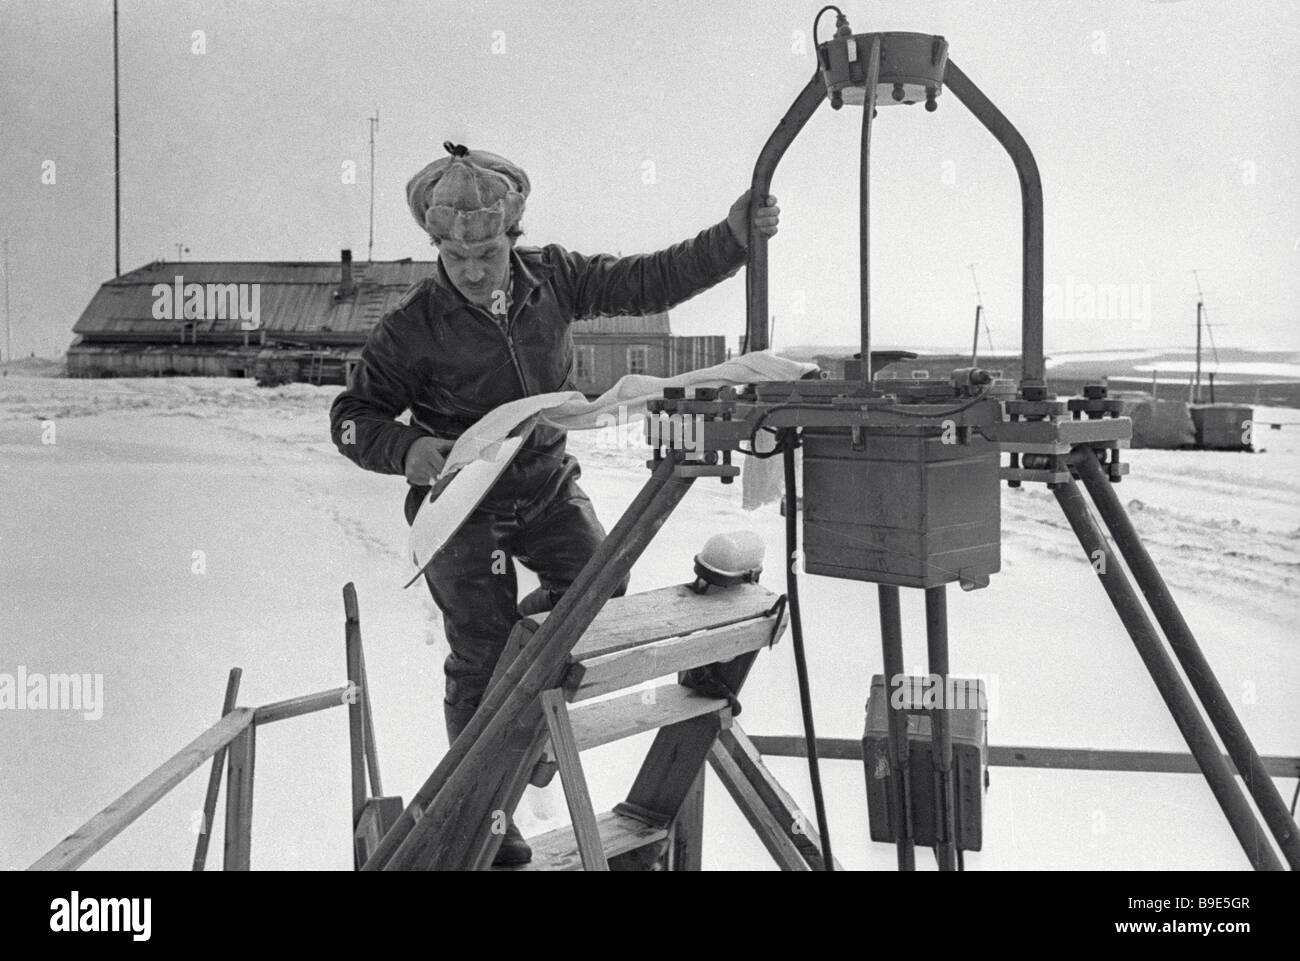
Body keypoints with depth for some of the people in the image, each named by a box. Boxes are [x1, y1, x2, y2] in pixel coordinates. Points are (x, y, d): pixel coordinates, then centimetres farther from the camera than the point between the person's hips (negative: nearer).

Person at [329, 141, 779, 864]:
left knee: (602, 585, -13)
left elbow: (649, 282, -5)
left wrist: (732, 239, -17)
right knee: (481, 657, 1)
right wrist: (406, 448, -32)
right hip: (462, 500, -4)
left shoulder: (552, 277, -8)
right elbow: (353, 416, -11)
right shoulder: (416, 327, -19)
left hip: (548, 482, 4)